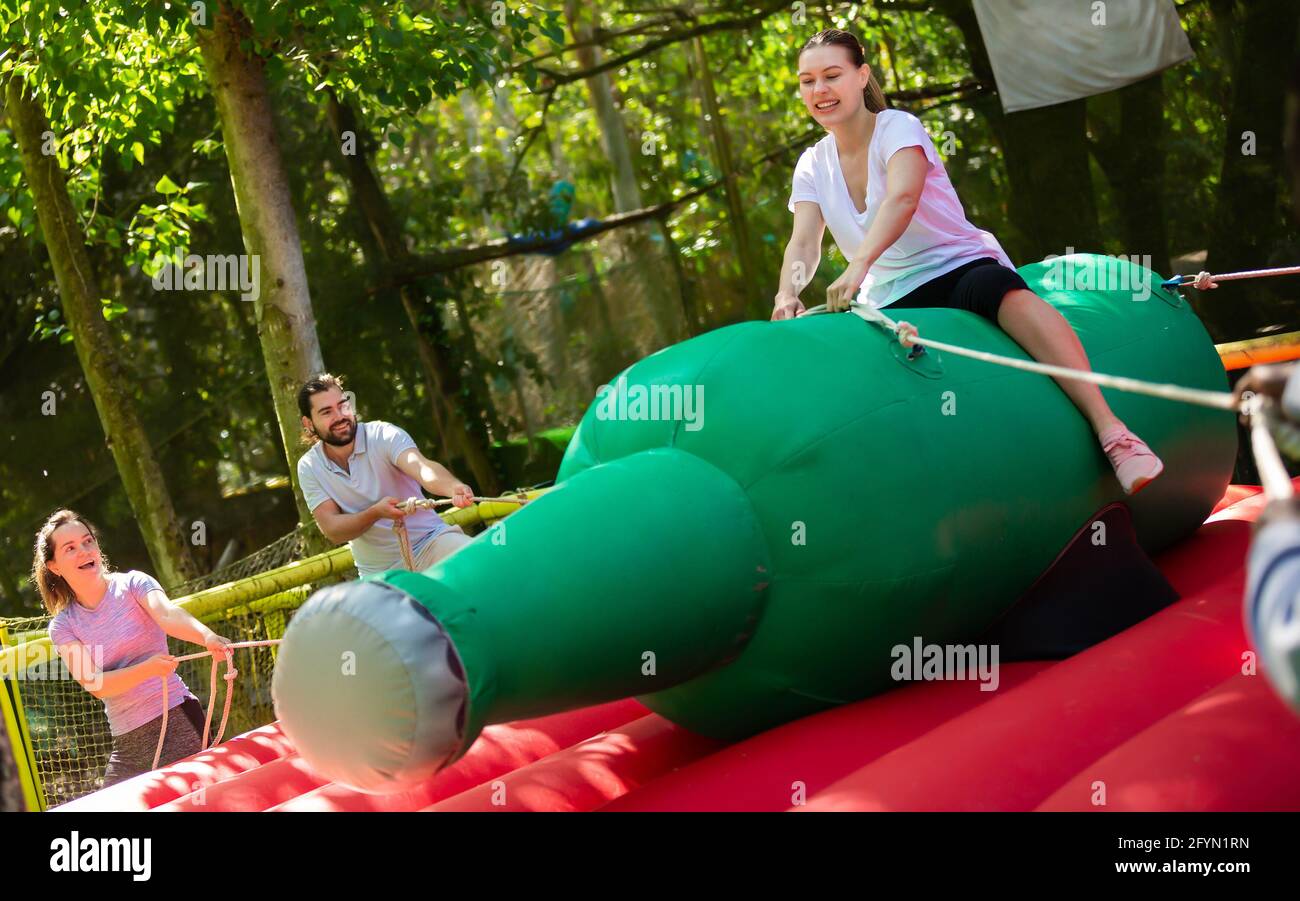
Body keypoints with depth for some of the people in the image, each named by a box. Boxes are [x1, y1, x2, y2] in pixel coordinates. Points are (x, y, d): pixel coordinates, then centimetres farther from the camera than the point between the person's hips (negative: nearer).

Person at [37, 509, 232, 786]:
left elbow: (168, 614, -23)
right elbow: (95, 684, -9)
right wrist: (149, 668, -27)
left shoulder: (132, 584, -2)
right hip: (126, 741, 4)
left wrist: (206, 636, -45)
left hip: (176, 721, -4)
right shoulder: (63, 627, 4)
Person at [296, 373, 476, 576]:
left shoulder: (383, 435, -11)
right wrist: (376, 512, -29)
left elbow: (422, 467, -30)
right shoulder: (309, 468, -1)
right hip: (380, 574, 3)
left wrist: (453, 487, -53)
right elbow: (332, 530, -10)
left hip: (429, 542, -3)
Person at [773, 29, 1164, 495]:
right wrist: (788, 292, -31)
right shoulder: (812, 166, 8)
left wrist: (858, 266, -46)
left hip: (959, 267, -6)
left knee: (995, 288, -39)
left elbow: (902, 198, -29)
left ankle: (1111, 430, -52)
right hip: (890, 304, 6)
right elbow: (804, 242, -7)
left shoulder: (897, 128, -8)